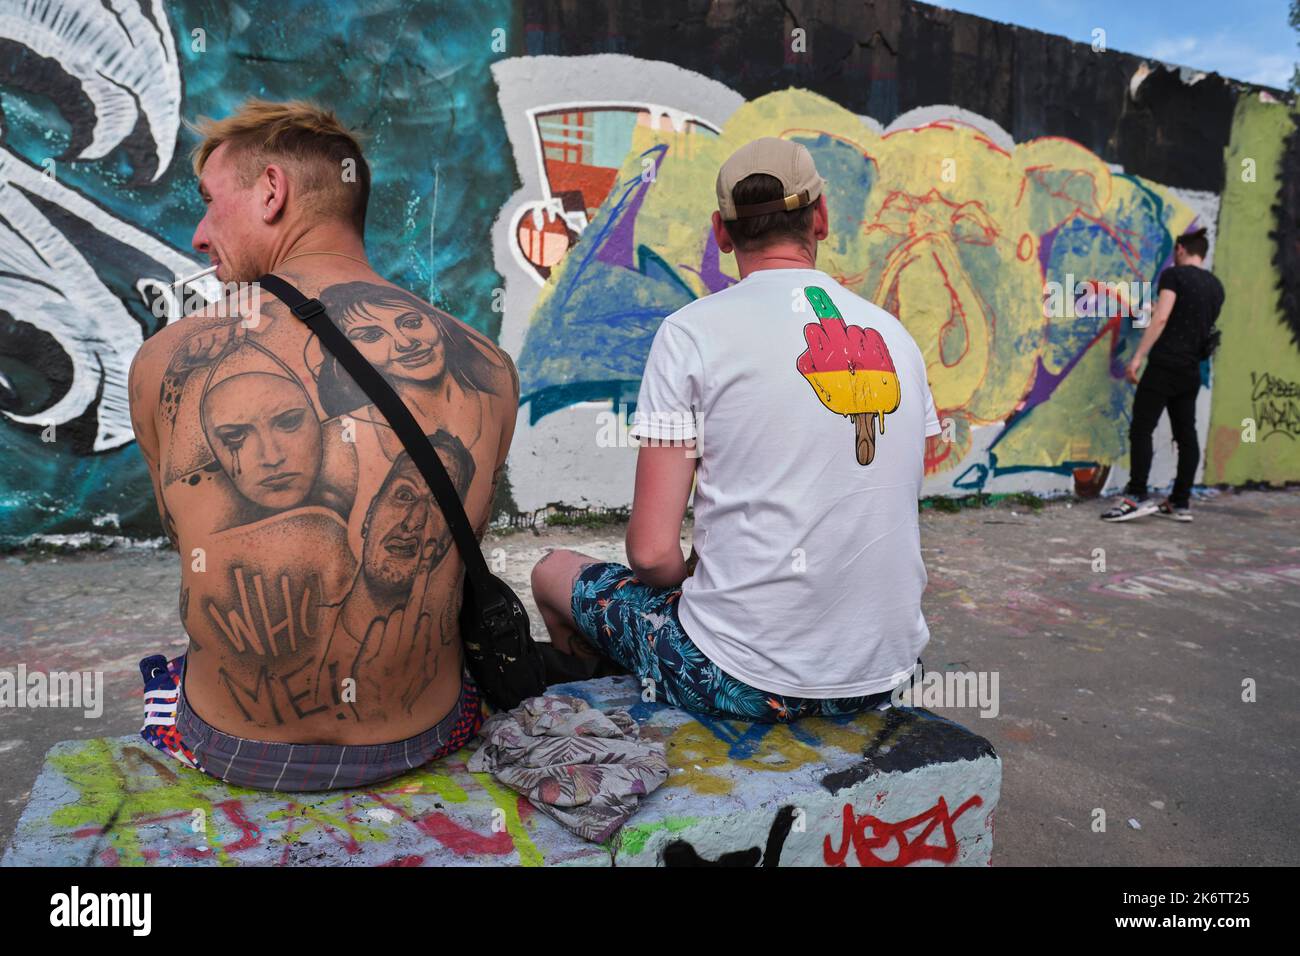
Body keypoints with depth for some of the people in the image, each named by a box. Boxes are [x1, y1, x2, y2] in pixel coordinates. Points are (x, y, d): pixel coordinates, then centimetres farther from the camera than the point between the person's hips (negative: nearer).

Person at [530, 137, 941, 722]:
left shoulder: (692, 332, -11)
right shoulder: (895, 334, 5)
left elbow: (651, 551, -15)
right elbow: (884, 514, 14)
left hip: (747, 681, -6)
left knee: (554, 573, 19)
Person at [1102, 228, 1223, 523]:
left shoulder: (1174, 275, -3)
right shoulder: (1216, 286, 17)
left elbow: (1161, 318, -15)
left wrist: (1138, 357, -17)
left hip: (1165, 365, -7)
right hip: (1191, 371, 7)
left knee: (1141, 429, -8)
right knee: (1186, 434, 7)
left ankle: (1137, 497, -15)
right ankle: (1181, 502, 10)